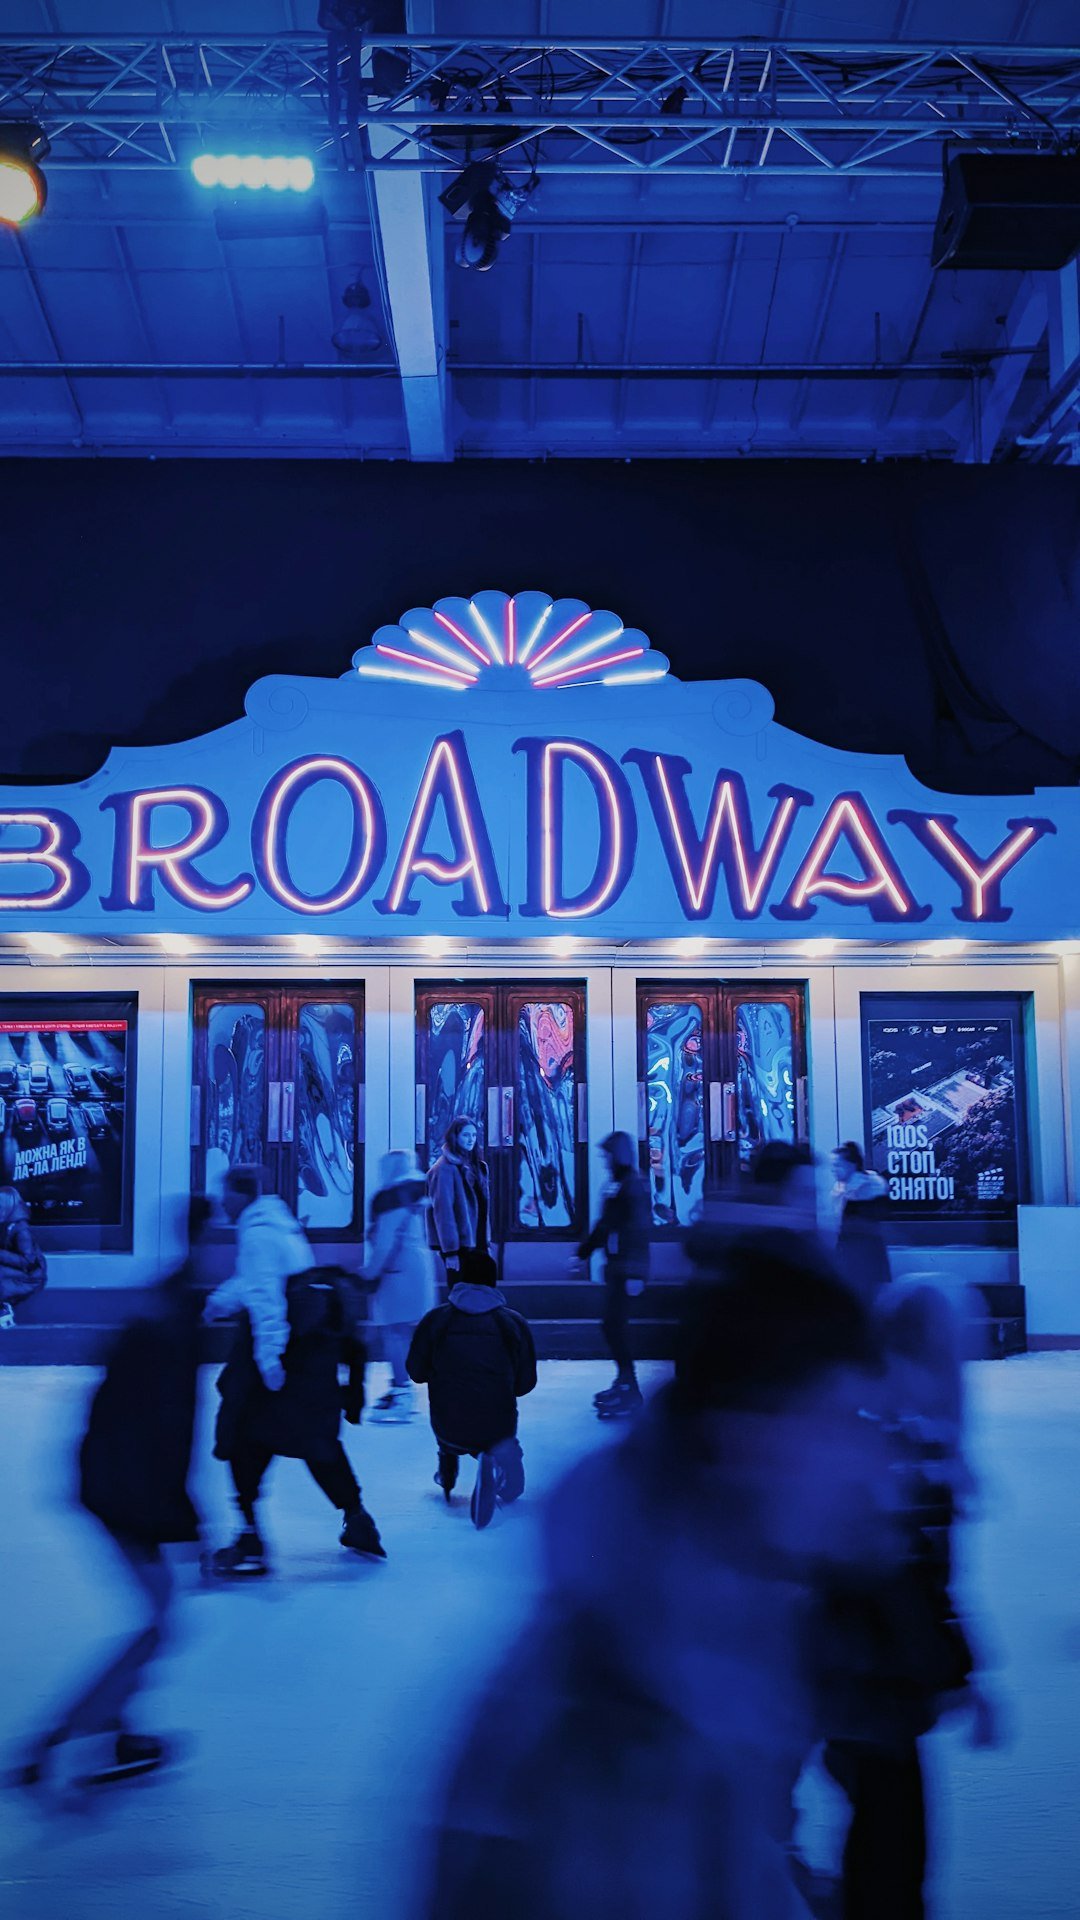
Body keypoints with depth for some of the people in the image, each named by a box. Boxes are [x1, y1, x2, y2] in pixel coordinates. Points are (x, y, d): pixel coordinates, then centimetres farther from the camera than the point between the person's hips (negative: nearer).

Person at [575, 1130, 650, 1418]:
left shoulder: (633, 1186, -15)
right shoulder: (613, 1186, 12)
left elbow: (639, 1229, -20)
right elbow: (602, 1226, 21)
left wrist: (635, 1273, -22)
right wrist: (582, 1253, 24)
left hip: (627, 1270, -9)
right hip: (614, 1267, 9)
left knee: (614, 1326, -8)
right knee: (613, 1326, 13)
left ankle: (630, 1393, -2)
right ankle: (623, 1383, 24)